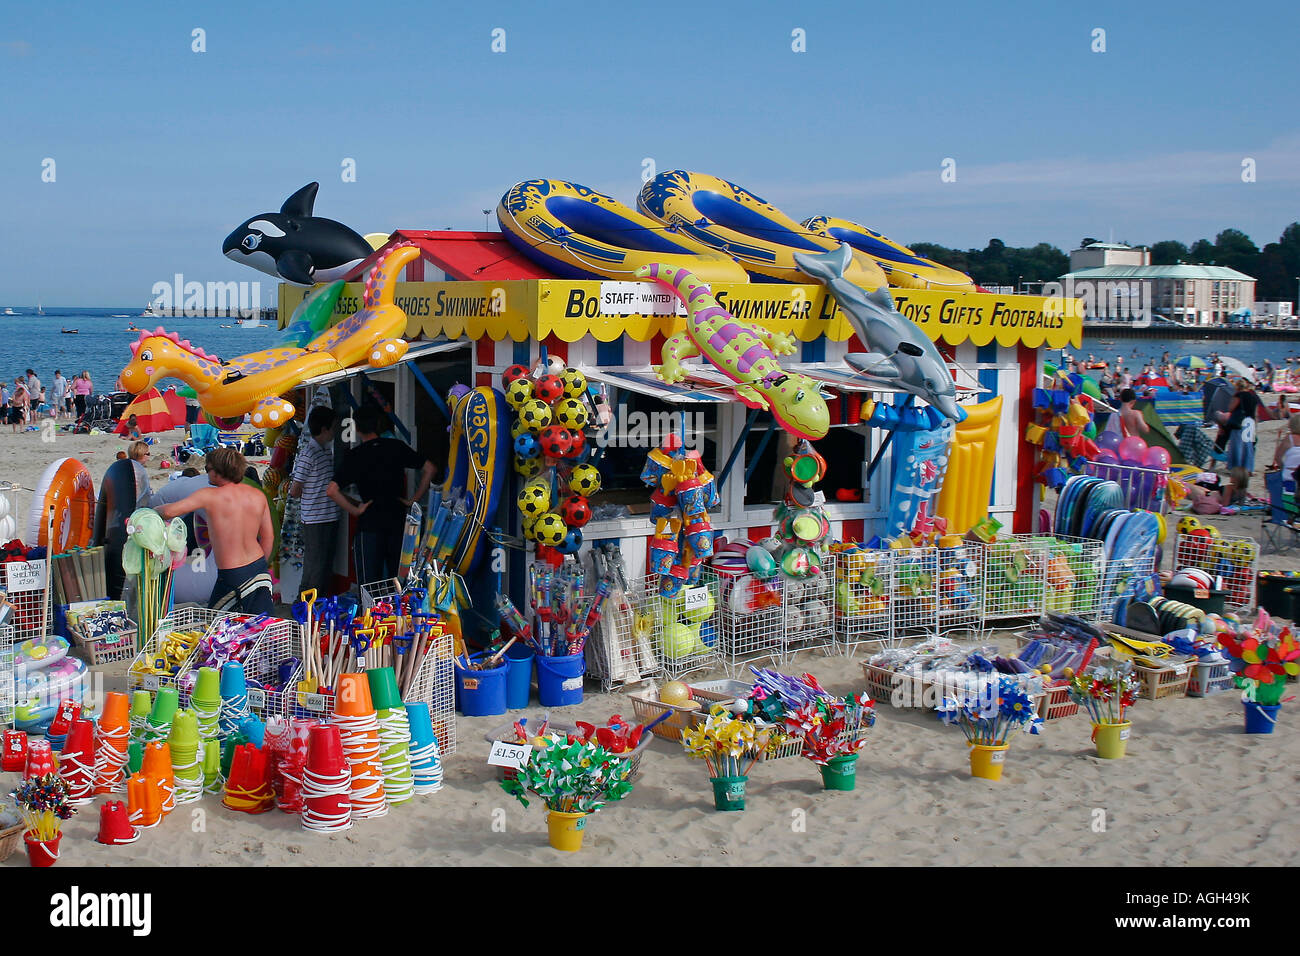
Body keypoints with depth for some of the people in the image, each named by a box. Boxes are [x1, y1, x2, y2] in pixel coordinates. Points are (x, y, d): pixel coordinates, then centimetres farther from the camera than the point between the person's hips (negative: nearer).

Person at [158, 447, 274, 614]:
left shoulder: (209, 496, -11)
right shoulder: (258, 496, 4)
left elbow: (169, 511, -14)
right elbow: (268, 536, 9)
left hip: (232, 575, -5)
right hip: (259, 567, 5)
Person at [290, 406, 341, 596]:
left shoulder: (327, 449, 12)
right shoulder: (308, 454, -16)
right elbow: (295, 491, -12)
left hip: (330, 516, 8)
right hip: (314, 519, -8)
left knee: (327, 565, 14)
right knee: (315, 566, -2)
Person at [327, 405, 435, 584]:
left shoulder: (355, 456, -6)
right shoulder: (397, 447, 2)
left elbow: (332, 490, -16)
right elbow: (429, 468, 4)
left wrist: (355, 510, -6)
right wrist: (414, 499, 7)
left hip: (369, 524, -3)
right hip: (399, 522, 3)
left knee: (370, 585, 0)